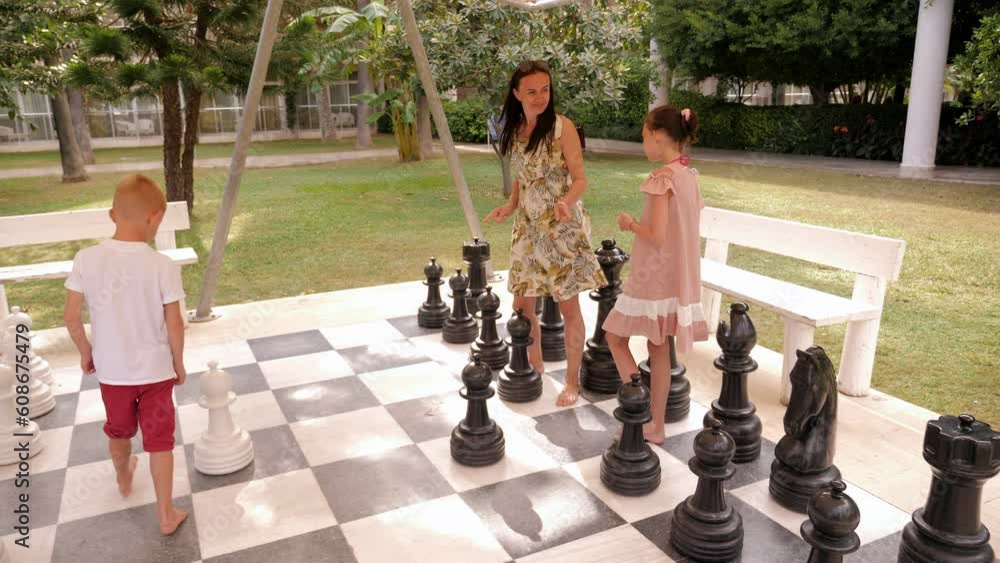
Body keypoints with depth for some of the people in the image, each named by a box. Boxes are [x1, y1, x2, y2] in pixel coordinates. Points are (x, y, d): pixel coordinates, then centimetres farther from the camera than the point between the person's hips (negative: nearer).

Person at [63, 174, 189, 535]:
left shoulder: (86, 259, -13)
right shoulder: (163, 266, -20)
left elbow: (71, 318, -6)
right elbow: (174, 325, -15)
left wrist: (85, 352, 13)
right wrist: (179, 364, 1)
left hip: (111, 370, 3)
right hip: (155, 370, -3)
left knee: (119, 431, 28)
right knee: (159, 442, 11)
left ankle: (123, 480, 56)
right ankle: (166, 515, 21)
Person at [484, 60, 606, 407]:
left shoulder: (562, 127, -11)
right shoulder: (514, 131, 6)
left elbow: (580, 180, -13)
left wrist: (566, 202, -33)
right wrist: (510, 206, 1)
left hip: (563, 228, -5)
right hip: (528, 228, 6)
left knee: (568, 306, 1)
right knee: (521, 305, 10)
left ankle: (572, 380, 16)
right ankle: (535, 366, 33)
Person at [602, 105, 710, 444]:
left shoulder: (663, 177, -18)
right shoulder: (689, 174, 8)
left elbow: (656, 236, -23)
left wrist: (630, 223, -6)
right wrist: (640, 223, 11)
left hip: (655, 276, -8)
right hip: (678, 275, 8)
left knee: (616, 337, 7)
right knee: (659, 348, 15)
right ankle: (655, 426, 24)